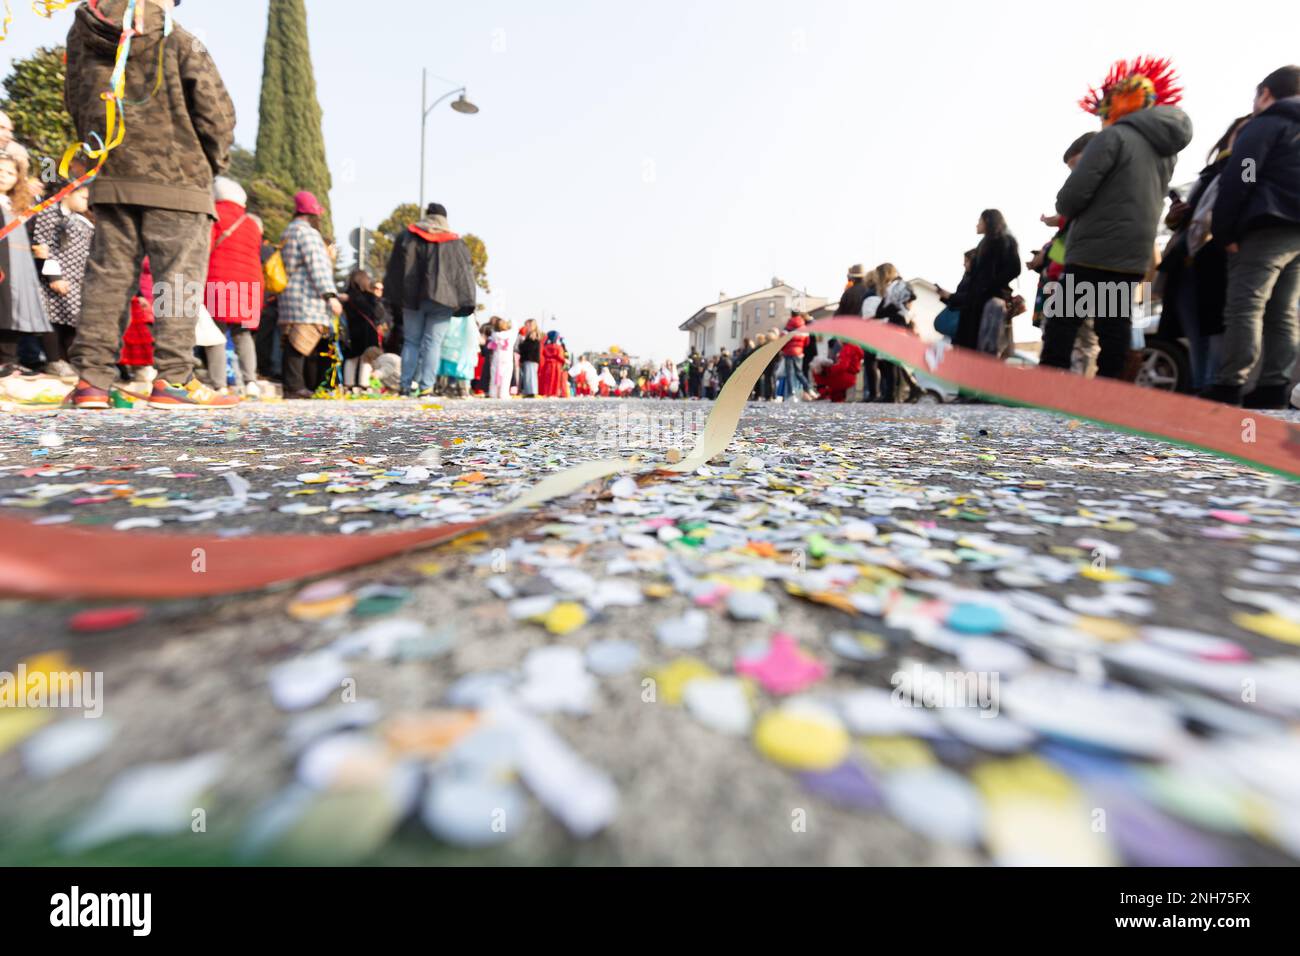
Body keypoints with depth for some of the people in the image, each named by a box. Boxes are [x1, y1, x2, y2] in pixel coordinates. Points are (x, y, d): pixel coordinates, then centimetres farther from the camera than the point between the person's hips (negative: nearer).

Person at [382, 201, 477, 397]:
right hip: (442, 299, -2)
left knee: (411, 342, 9)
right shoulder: (456, 243, 8)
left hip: (412, 298, 2)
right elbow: (465, 274, 3)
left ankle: (407, 385, 4)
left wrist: (394, 300, 12)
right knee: (433, 343, -3)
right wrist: (465, 304, 2)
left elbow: (396, 269, 10)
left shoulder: (407, 236, 12)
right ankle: (425, 387, -10)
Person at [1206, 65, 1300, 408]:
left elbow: (1236, 181, -11)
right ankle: (1272, 392, 3)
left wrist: (1224, 232, -9)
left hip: (1268, 229, -8)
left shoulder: (1264, 125, 1)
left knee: (1245, 310, -13)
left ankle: (1228, 390, -18)